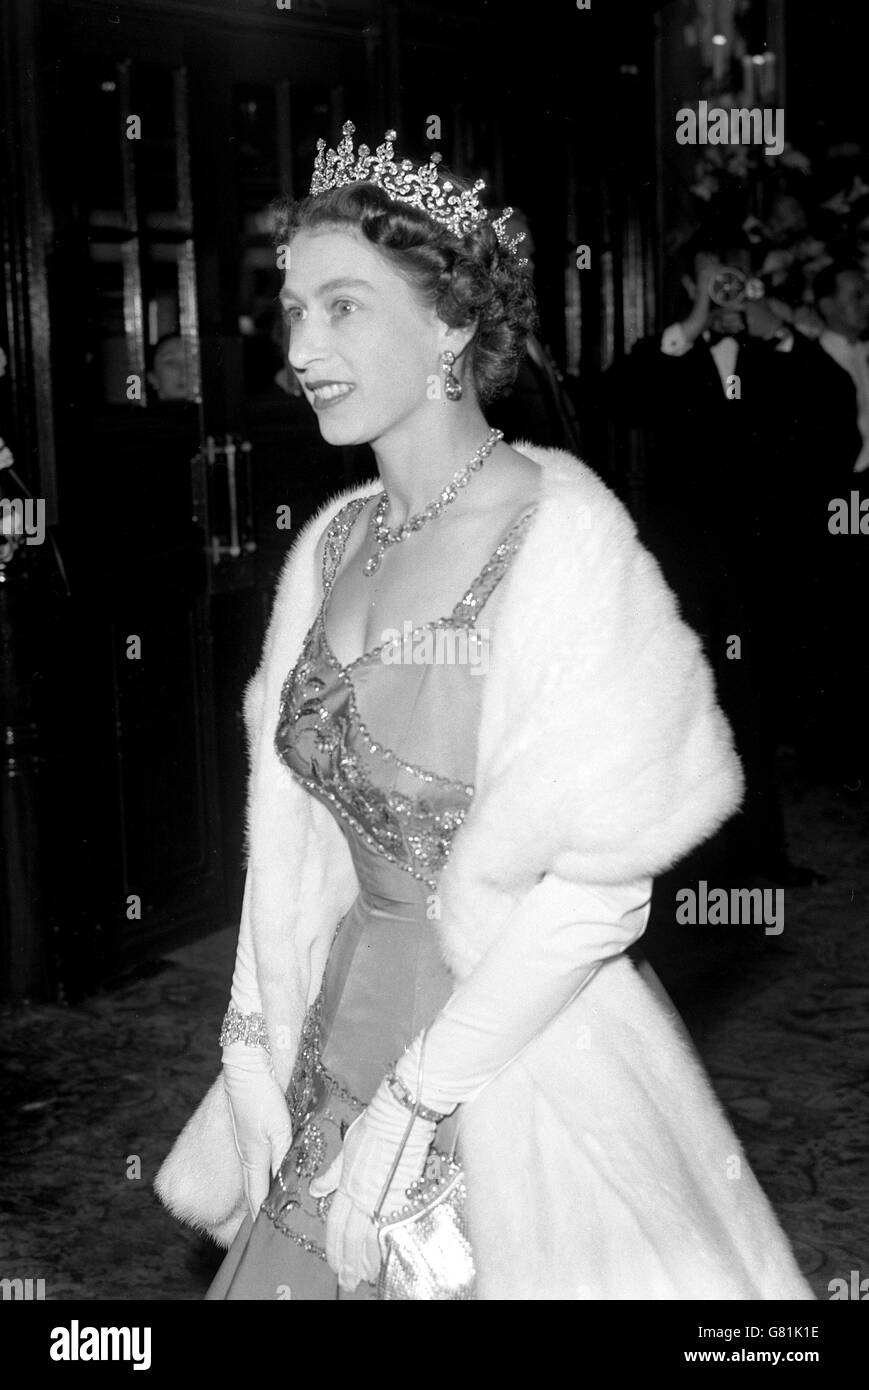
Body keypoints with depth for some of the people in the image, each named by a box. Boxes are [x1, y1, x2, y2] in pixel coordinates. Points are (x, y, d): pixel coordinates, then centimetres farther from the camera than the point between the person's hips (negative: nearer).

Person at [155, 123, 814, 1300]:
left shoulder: (561, 529, -18)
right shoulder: (334, 543, 2)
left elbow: (593, 891, -19)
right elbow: (293, 821, 7)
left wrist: (412, 1099, -18)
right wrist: (257, 1048, 1)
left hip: (527, 1047, -6)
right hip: (347, 1026, 6)